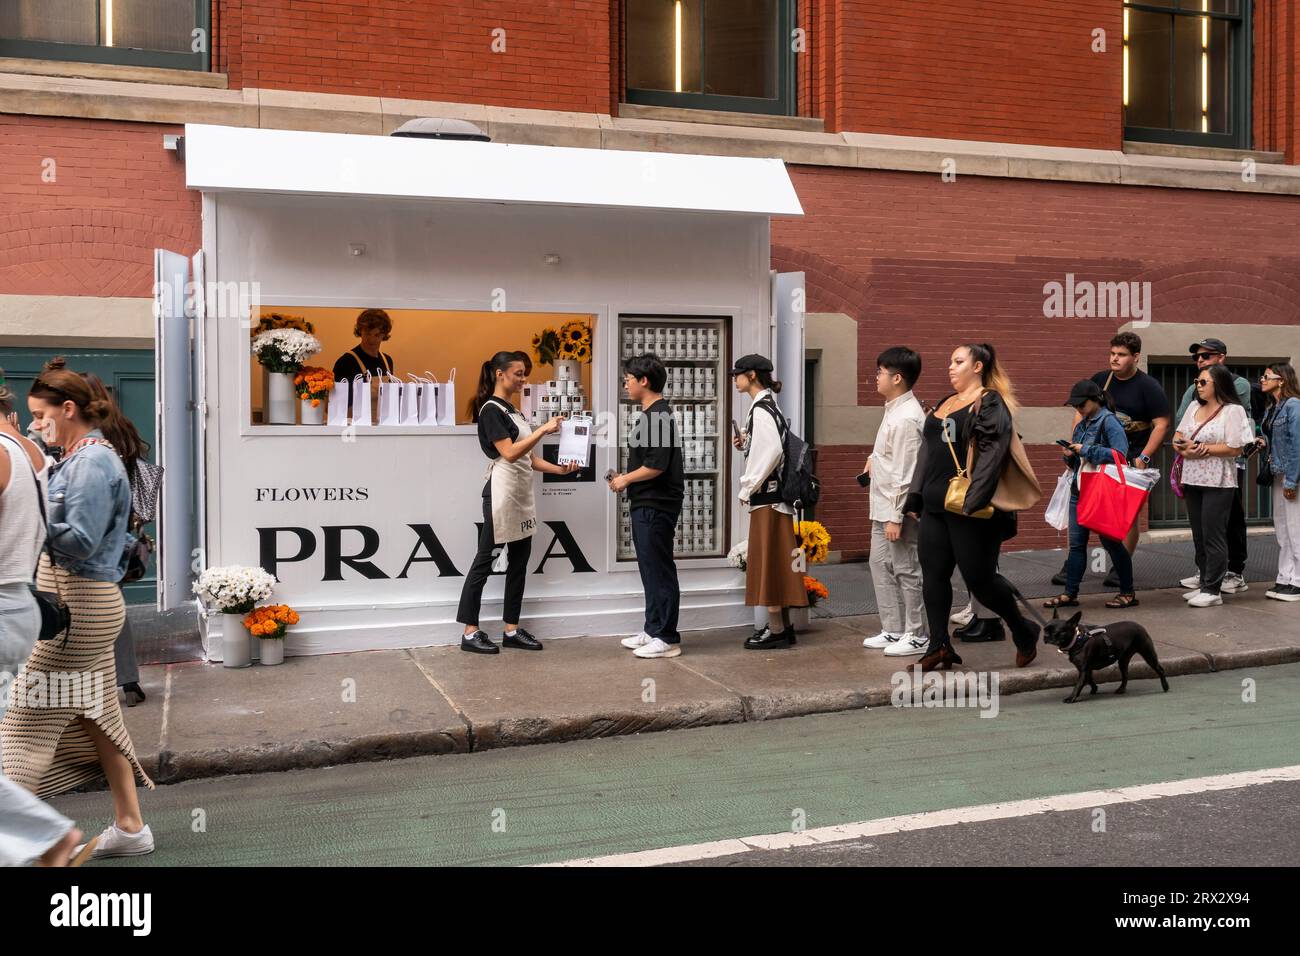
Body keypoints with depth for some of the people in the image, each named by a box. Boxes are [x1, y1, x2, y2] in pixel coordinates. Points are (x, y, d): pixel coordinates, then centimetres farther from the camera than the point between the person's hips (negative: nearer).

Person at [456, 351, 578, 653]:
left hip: (522, 492, 9)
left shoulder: (512, 410, 18)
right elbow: (510, 453, -18)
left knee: (519, 560, 9)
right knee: (484, 560, -5)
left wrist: (560, 469, 5)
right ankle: (470, 633, 0)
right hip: (502, 491, -9)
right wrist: (543, 430, -20)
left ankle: (512, 630, 15)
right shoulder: (491, 410, -9)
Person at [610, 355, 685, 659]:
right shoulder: (651, 415, 15)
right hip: (646, 505, 10)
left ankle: (667, 639, 2)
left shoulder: (658, 416, -16)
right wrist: (626, 479, 11)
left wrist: (626, 479, -10)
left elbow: (656, 465, -23)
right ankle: (653, 631, 25)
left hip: (656, 507, -10)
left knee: (659, 571, -4)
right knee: (650, 570, 16)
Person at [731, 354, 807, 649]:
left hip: (767, 496, -10)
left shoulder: (761, 409, -15)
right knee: (773, 561, 14)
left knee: (768, 559, -4)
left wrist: (747, 488, -17)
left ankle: (777, 631, 1)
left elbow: (771, 451, -23)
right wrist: (745, 443, 6)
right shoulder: (767, 406, 15)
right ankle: (783, 626, 21)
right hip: (771, 493, 10)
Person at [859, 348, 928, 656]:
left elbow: (905, 474, -22)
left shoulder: (906, 418, -20)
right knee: (880, 565, 15)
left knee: (906, 571, 0)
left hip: (899, 508, -10)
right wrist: (875, 456, 12)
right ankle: (893, 630, 24)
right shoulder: (894, 409, 10)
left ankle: (916, 636, 11)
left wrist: (895, 517, -22)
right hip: (883, 506, 10)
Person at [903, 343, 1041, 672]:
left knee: (979, 578, -1)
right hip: (935, 506, 8)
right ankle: (939, 646, 12)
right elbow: (927, 453, 20)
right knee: (933, 574, 5)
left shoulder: (991, 403, -7)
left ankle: (1024, 633, 21)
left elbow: (992, 453, -18)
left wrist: (973, 501, -24)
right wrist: (915, 497, 14)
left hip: (970, 510, -8)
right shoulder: (944, 404, 18)